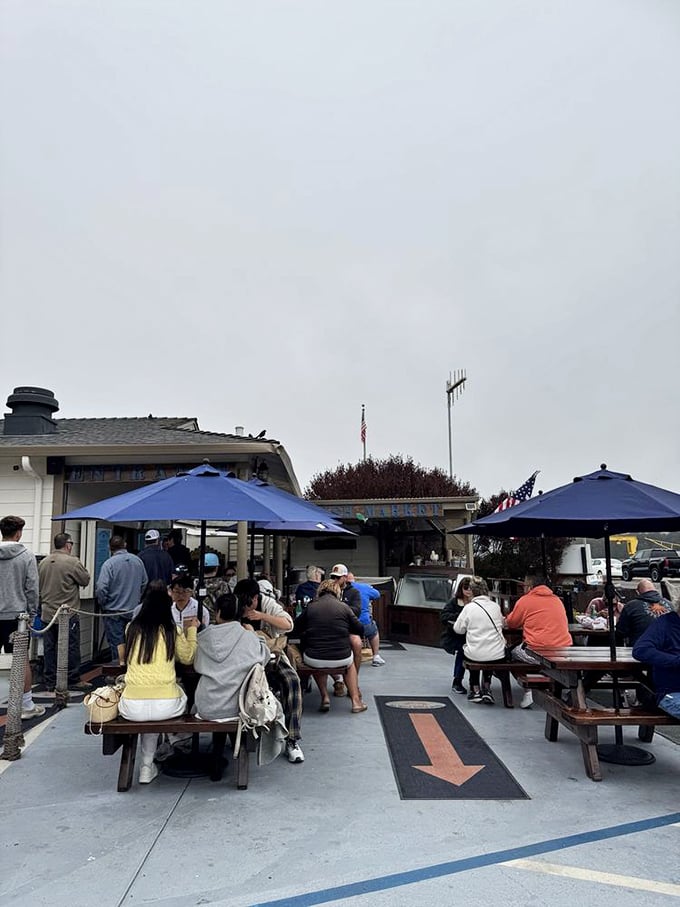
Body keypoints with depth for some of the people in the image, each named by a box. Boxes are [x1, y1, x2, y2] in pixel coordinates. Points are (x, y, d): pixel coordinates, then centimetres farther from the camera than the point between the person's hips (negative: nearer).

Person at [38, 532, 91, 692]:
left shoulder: (43, 562, 6)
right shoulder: (72, 562, -15)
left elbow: (39, 585, 13)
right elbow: (85, 580, -7)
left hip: (47, 613, 6)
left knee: (49, 648, 11)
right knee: (71, 648, 4)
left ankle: (50, 682, 17)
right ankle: (73, 680, 11)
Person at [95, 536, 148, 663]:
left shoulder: (109, 564, -16)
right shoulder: (137, 561, 1)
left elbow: (101, 588, -22)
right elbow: (145, 583, 10)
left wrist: (102, 603, -4)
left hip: (114, 611, -5)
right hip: (133, 609, 5)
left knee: (117, 642, 4)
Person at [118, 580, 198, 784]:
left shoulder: (132, 628, 5)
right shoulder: (172, 630, -2)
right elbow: (188, 658, 14)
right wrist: (191, 630, 27)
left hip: (132, 707, 2)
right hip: (166, 706, -2)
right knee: (180, 692, 30)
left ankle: (147, 766, 27)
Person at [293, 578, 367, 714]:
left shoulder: (310, 607, 2)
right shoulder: (344, 607, 0)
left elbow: (296, 629, 13)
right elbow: (359, 630, 8)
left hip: (314, 660, 0)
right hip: (341, 659, 0)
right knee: (350, 662, 35)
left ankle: (324, 697, 25)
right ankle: (356, 701, 29)